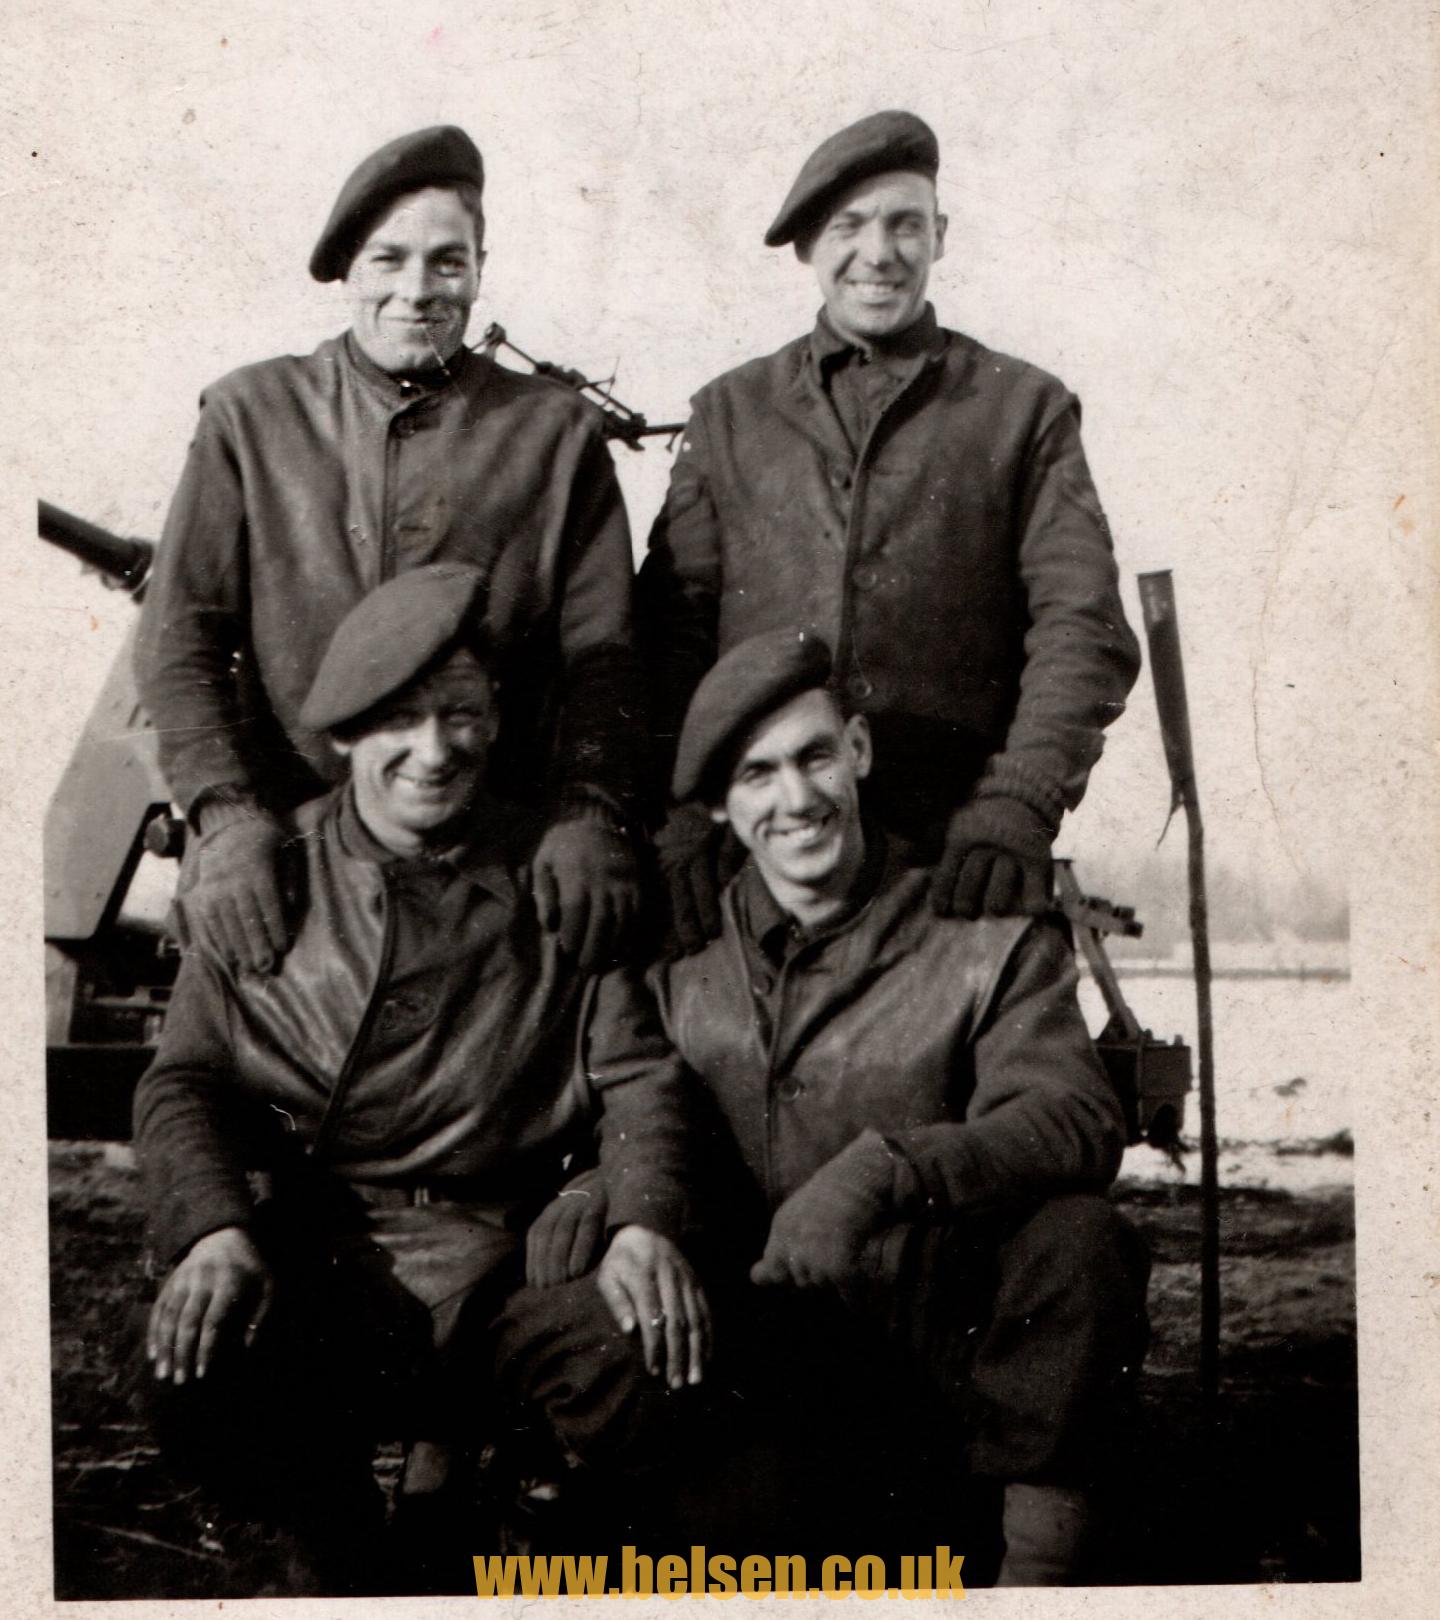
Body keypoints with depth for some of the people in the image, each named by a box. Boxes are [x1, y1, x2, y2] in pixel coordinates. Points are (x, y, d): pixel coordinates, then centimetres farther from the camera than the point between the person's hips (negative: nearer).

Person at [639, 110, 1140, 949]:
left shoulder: (1026, 409, 11)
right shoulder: (729, 412, 15)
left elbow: (1083, 626, 2)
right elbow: (672, 625, 9)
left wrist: (1021, 800, -14)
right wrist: (679, 808, -6)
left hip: (953, 867, -1)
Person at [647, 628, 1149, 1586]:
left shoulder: (987, 940, -1)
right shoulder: (680, 967, 7)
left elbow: (1079, 1120, -16)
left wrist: (886, 1169, -32)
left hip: (945, 1344, -1)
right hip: (753, 1358, 2)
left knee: (1079, 1237, -29)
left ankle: (1045, 1555, -15)